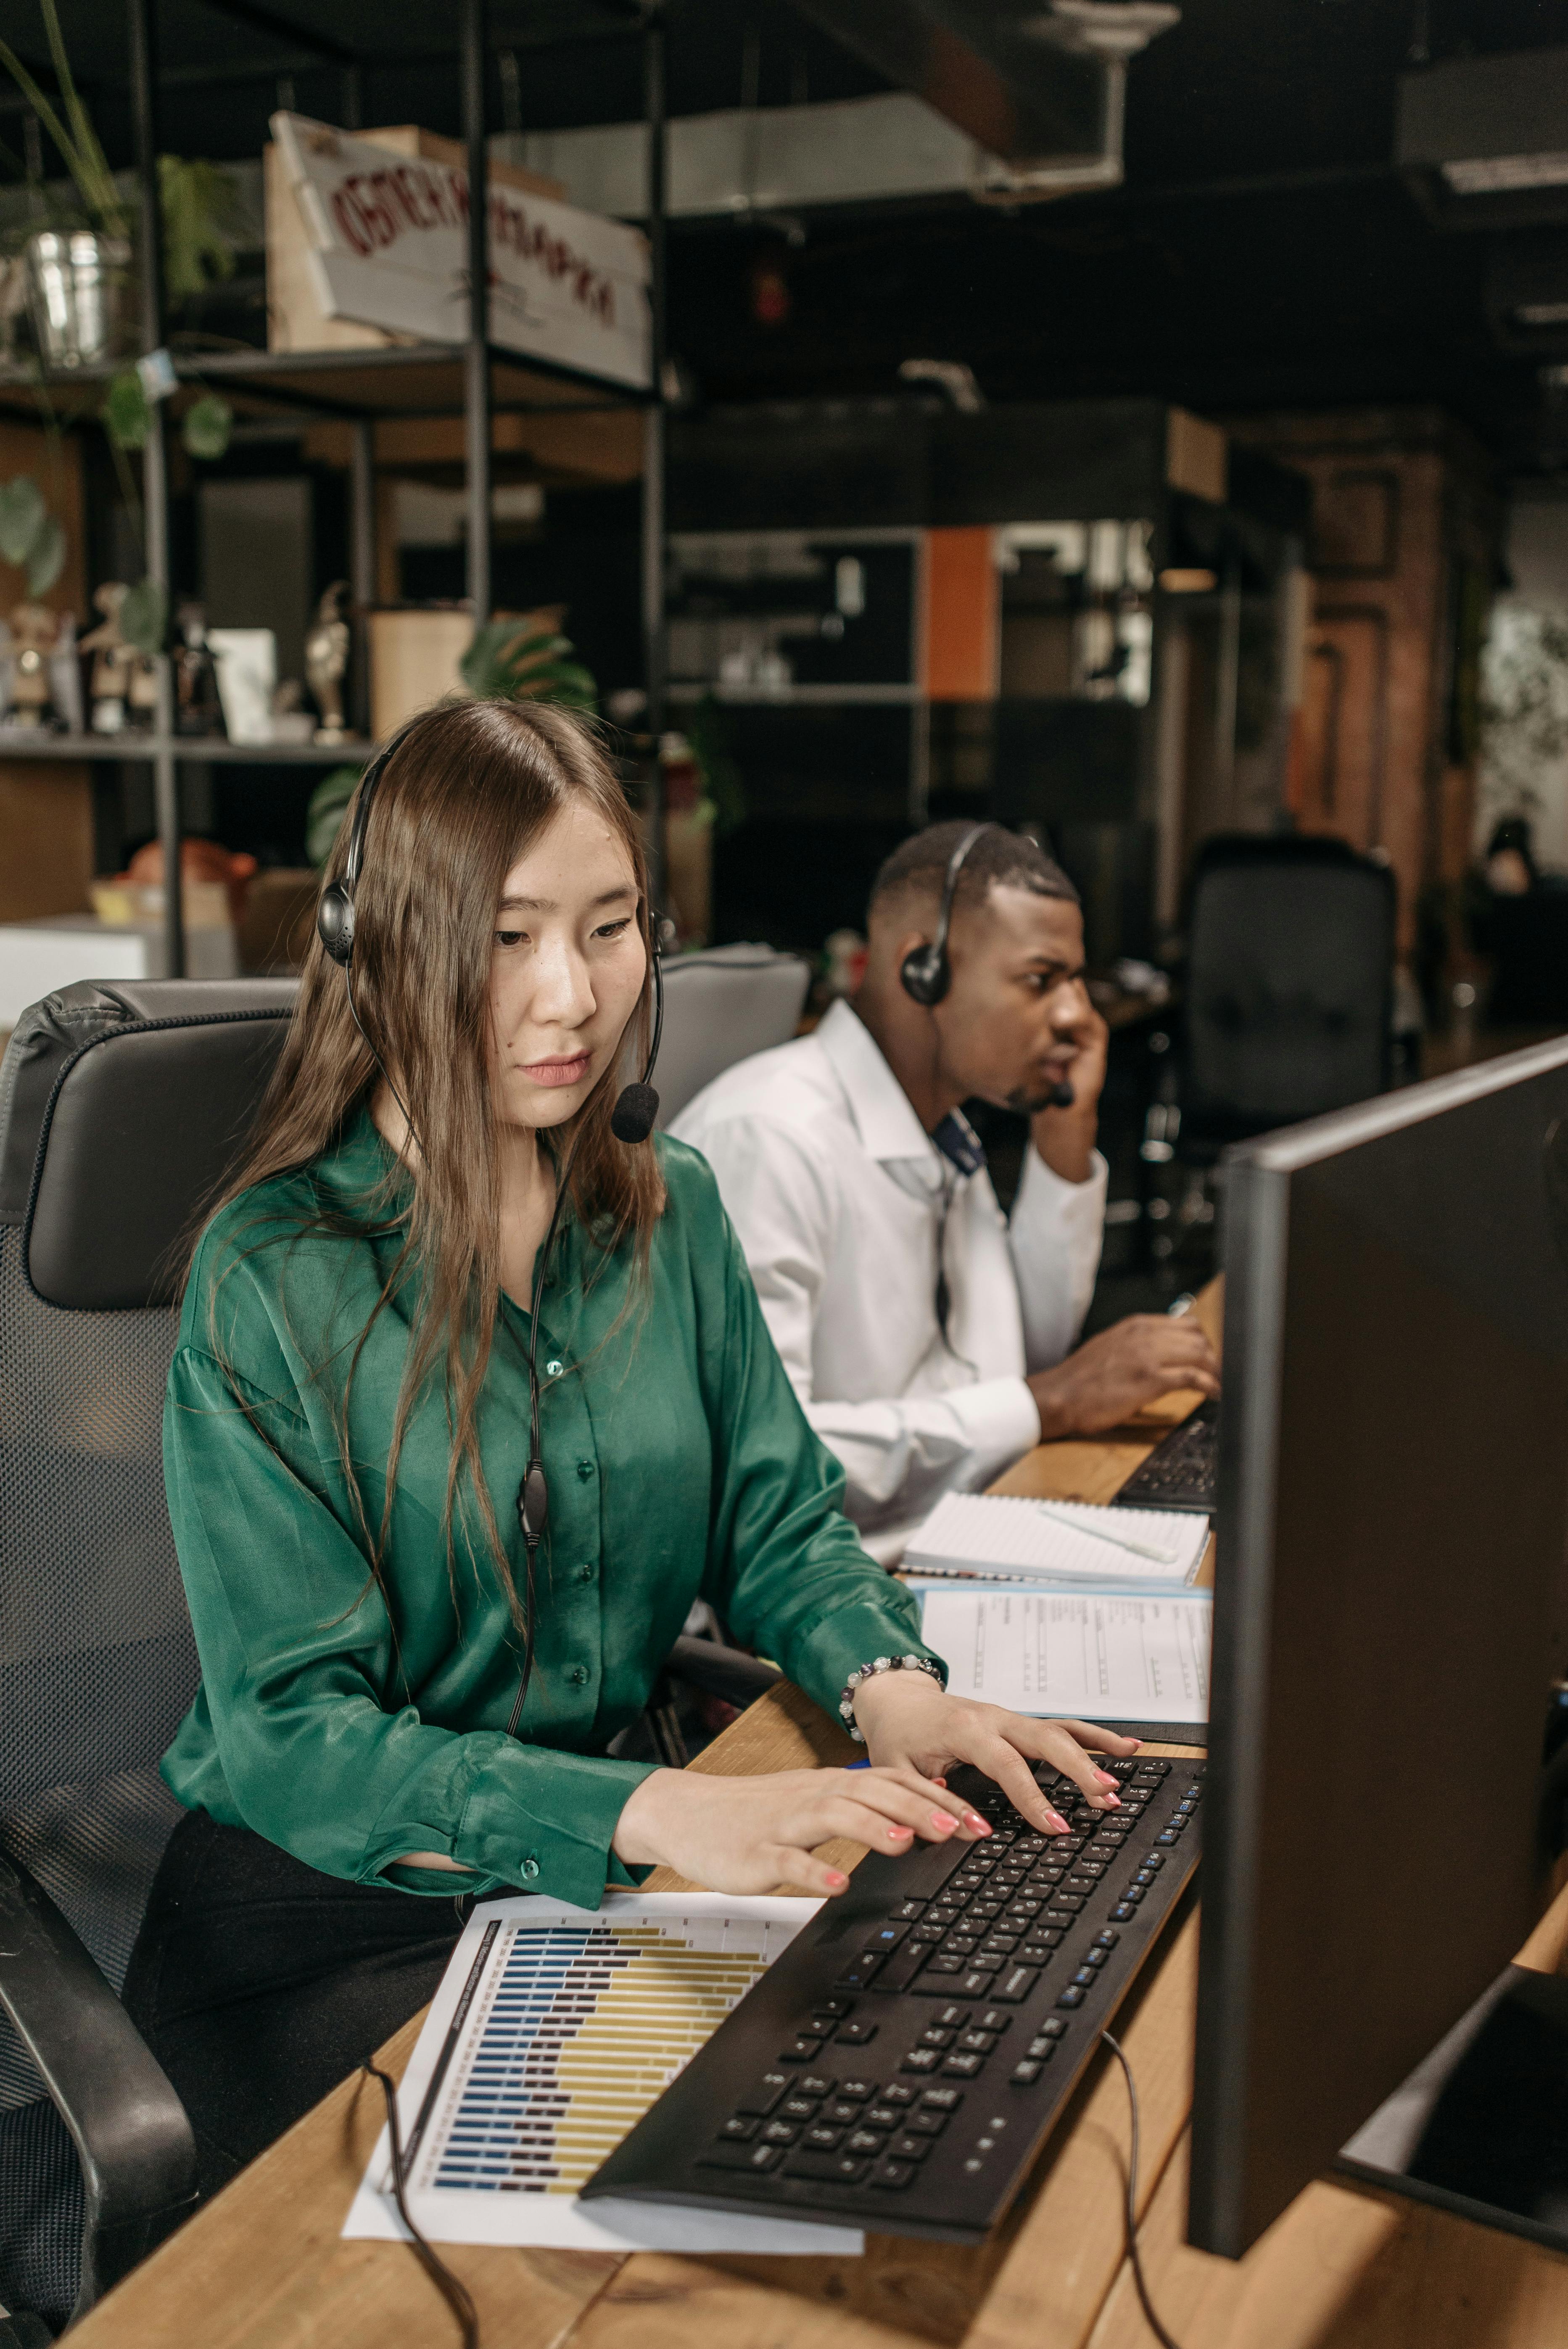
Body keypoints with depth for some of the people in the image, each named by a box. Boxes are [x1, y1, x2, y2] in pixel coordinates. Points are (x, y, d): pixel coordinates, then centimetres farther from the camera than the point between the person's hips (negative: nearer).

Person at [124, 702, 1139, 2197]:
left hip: (617, 1866, 5)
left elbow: (778, 1522, 9)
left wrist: (890, 1683, -15)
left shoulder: (671, 1208, 3)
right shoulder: (272, 1278, -15)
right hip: (329, 1900, -4)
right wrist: (653, 1812, -33)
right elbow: (292, 1732, -19)